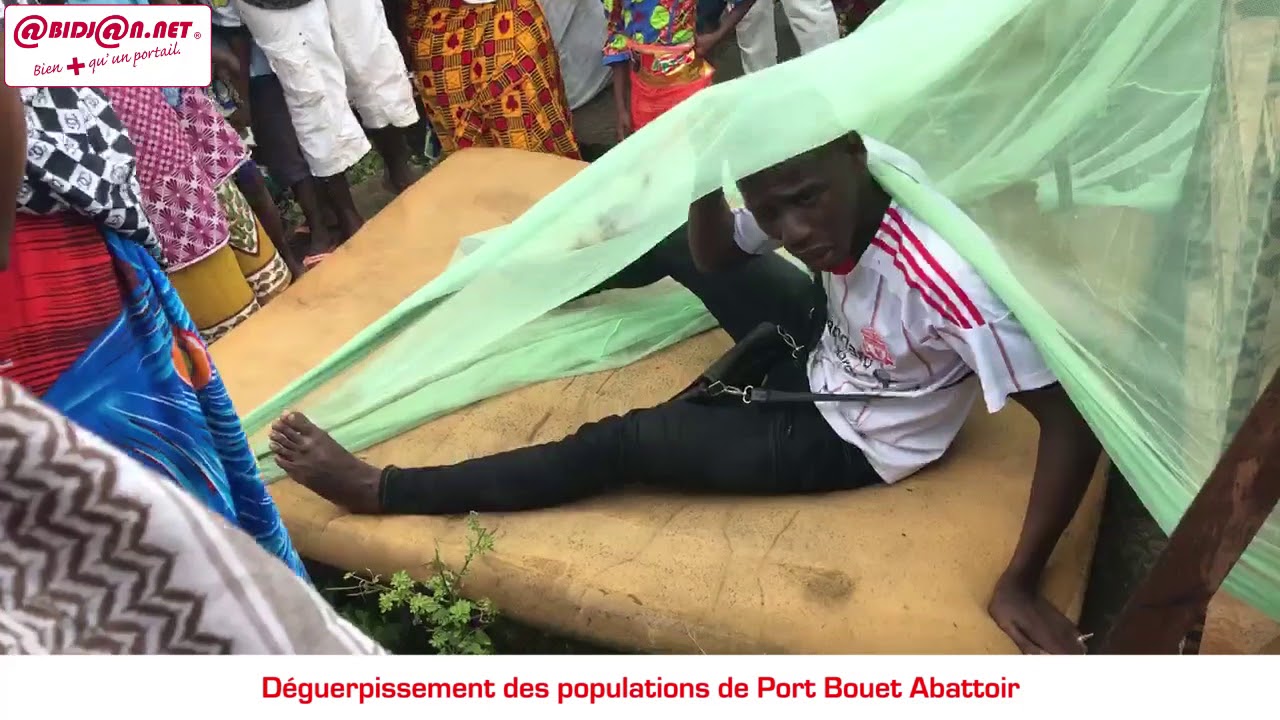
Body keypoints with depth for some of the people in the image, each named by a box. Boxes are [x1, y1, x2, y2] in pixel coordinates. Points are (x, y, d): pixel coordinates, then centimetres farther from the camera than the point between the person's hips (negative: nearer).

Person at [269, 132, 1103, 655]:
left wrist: (1022, 585, -30)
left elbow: (1077, 421, -35)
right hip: (821, 347, 7)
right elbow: (713, 255, -7)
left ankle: (379, 489, 3)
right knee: (671, 241, 7)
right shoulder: (829, 191, -21)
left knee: (619, 444, -9)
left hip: (845, 439, -6)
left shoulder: (950, 282, -41)